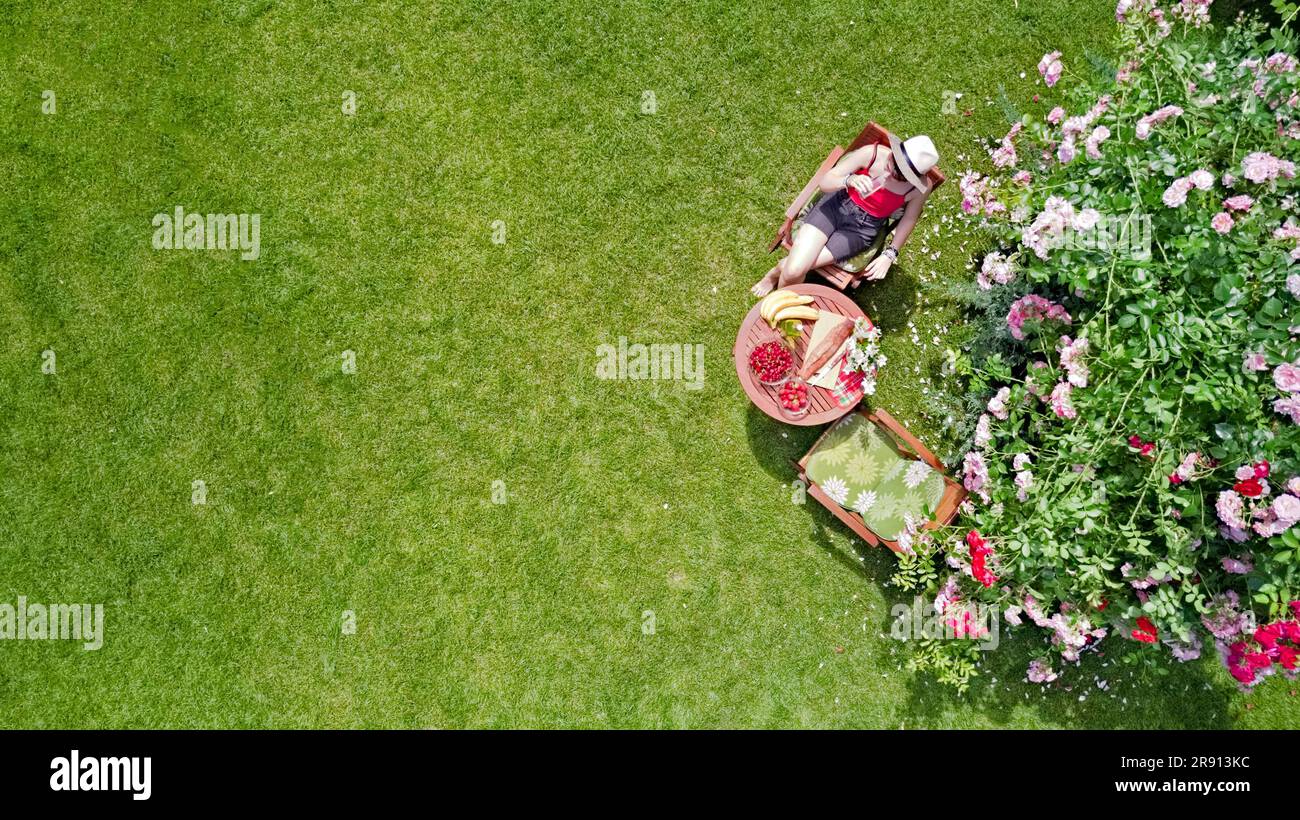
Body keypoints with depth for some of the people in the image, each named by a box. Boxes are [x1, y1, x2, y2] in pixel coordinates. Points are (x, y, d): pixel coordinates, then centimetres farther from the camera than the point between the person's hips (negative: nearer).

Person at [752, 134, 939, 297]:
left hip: (863, 229, 0)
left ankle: (778, 270, 20)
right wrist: (850, 180, -35)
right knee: (794, 270, -18)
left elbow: (910, 219, 1)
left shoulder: (920, 188, -20)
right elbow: (825, 182, -15)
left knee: (797, 268, -16)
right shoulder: (872, 154, -21)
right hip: (837, 205, 0)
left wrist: (890, 255, -3)